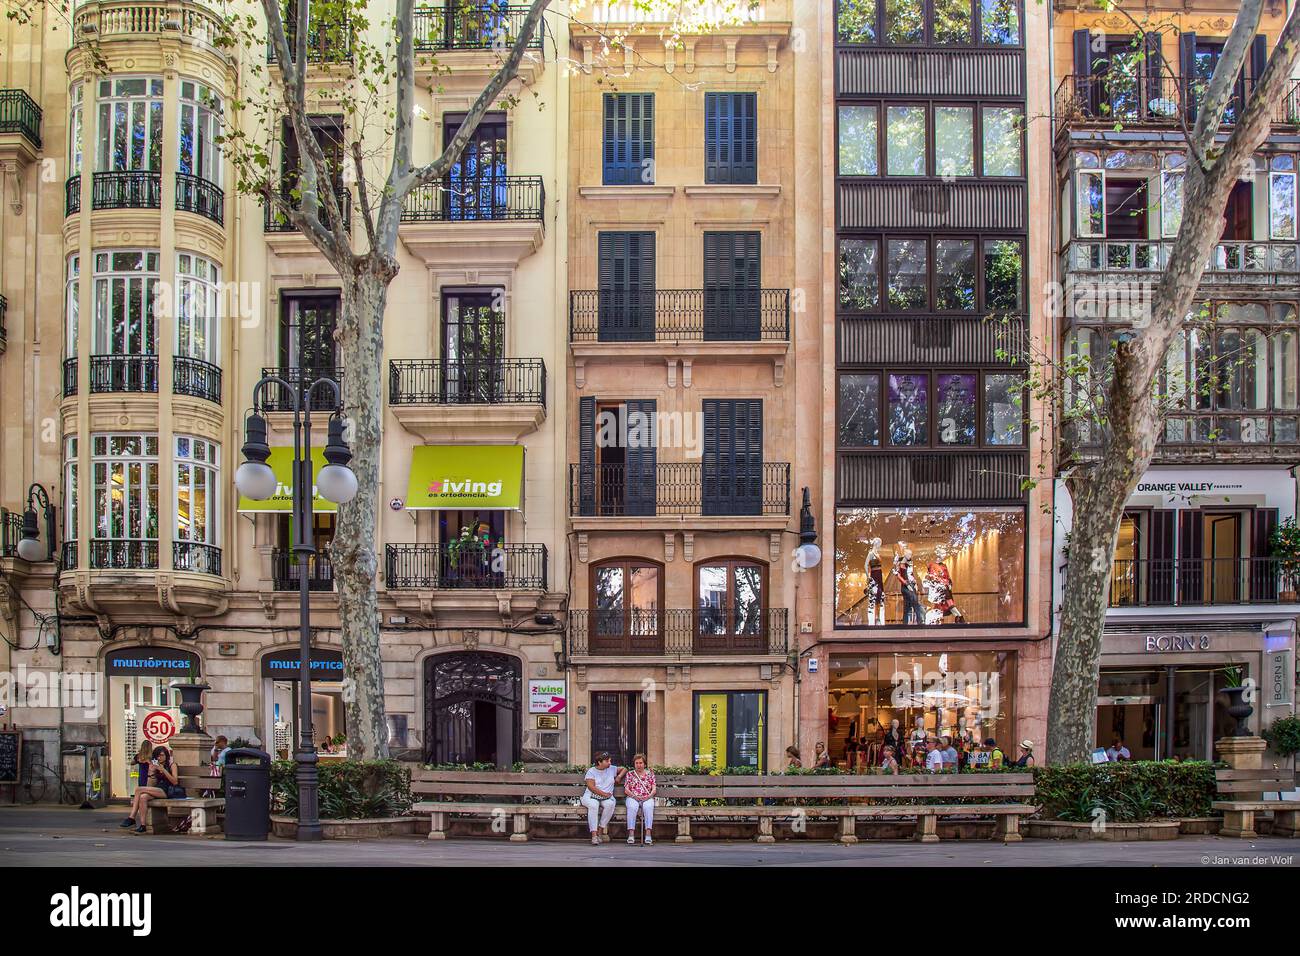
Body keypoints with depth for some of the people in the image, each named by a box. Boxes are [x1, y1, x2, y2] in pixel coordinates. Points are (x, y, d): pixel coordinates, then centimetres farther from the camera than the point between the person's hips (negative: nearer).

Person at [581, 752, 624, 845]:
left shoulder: (611, 769, 15)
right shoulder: (591, 771, 1)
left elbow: (624, 769, 28)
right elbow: (591, 787, -10)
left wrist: (619, 776, 9)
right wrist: (603, 794, -17)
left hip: (607, 797, 3)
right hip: (591, 796, -3)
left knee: (610, 804, -34)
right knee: (593, 805, -38)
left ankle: (600, 830, -23)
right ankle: (594, 835, -39)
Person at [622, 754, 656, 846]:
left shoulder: (650, 773, 17)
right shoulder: (630, 774, 17)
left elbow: (654, 789, 10)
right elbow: (626, 790, 7)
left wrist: (649, 796, -11)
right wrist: (634, 796, -11)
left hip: (647, 798, 0)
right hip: (632, 797, 0)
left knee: (648, 807, -36)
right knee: (632, 807, -37)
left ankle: (648, 836, -43)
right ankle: (631, 836, -43)